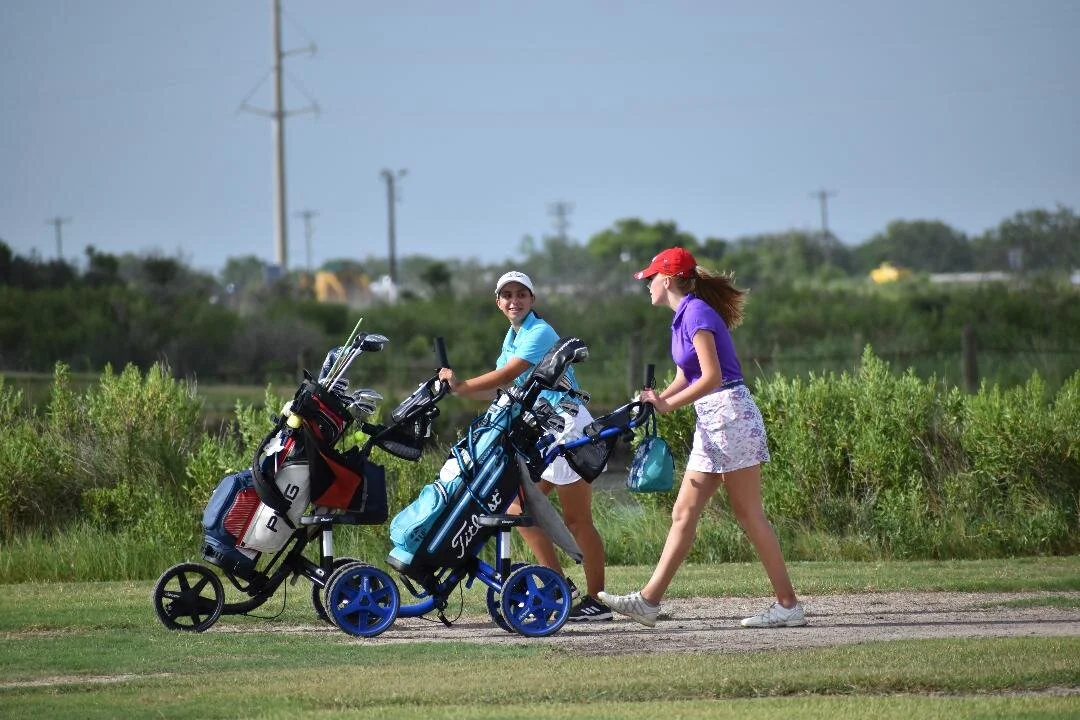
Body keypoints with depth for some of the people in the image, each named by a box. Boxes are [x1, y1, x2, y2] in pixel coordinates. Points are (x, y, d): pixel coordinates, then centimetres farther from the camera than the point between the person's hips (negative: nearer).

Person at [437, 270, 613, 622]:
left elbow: (506, 375, -23)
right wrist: (457, 386, -6)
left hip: (567, 424, -10)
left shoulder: (539, 333, -14)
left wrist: (461, 386, -20)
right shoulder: (513, 336, 14)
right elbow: (499, 388, 6)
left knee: (577, 520, -7)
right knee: (518, 506, 7)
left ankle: (597, 600, -2)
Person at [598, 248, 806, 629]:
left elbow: (712, 376, -20)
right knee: (684, 513, 7)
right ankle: (649, 600, 6)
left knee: (749, 514, -6)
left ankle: (788, 605, -2)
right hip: (710, 423, 10)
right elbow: (685, 378, 15)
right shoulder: (685, 315, 15)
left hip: (730, 414, -10)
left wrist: (668, 404, -15)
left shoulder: (697, 312, -13)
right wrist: (653, 401, 0)